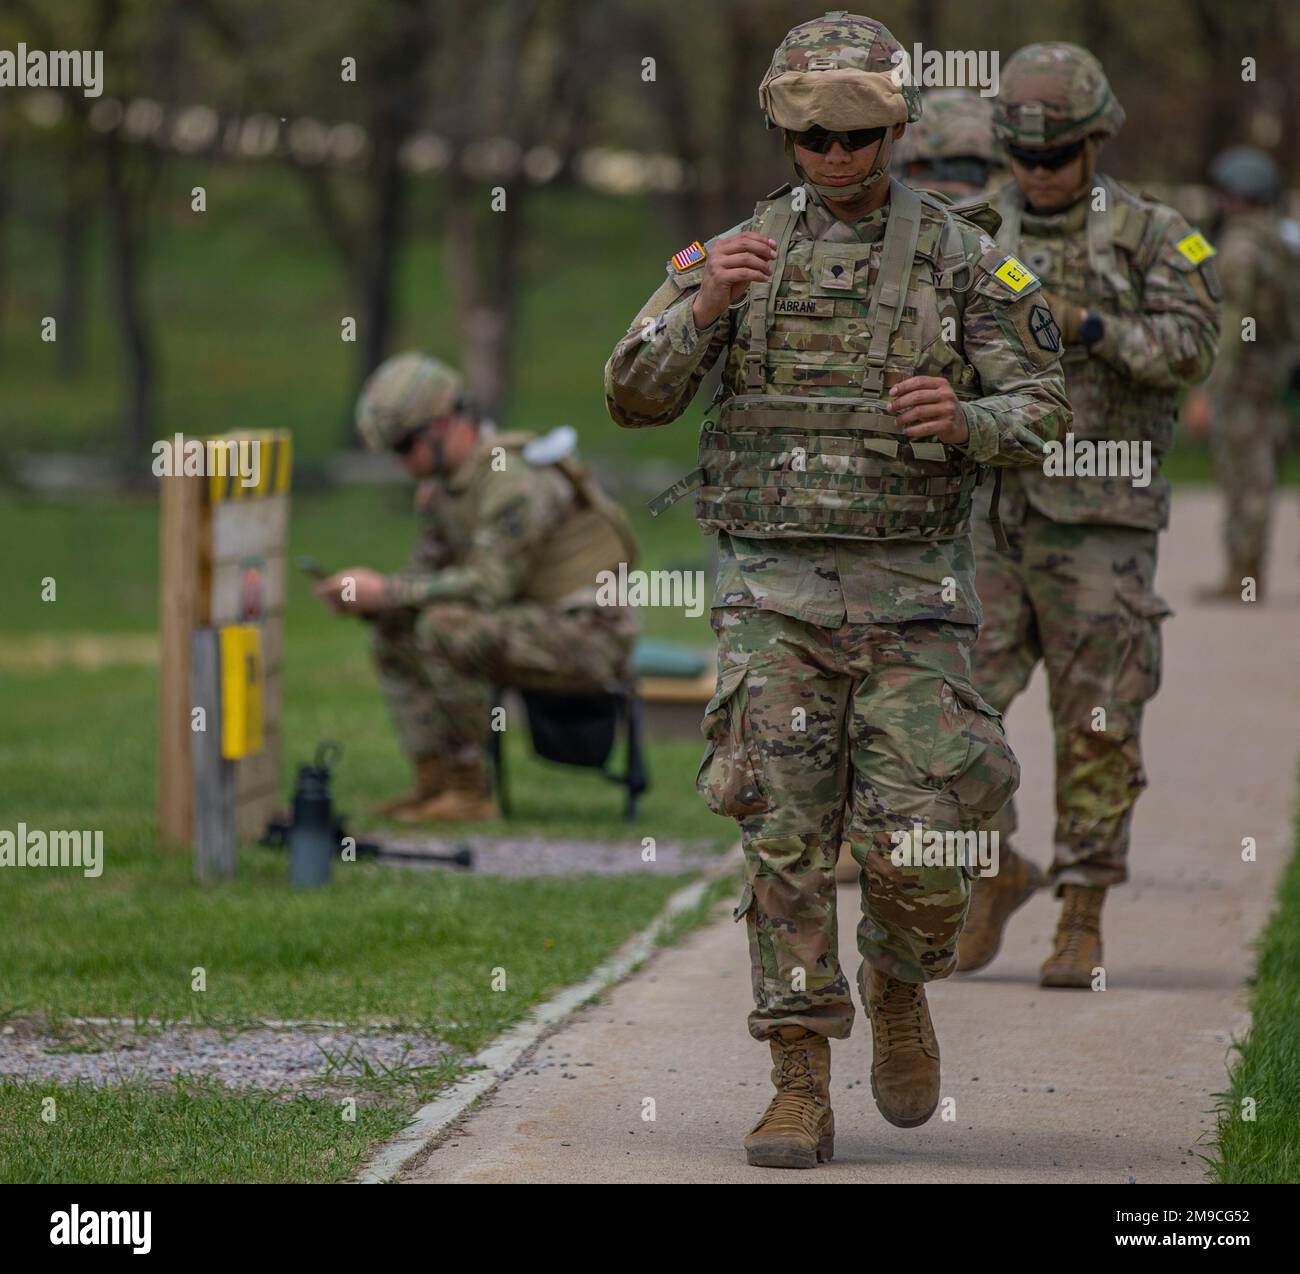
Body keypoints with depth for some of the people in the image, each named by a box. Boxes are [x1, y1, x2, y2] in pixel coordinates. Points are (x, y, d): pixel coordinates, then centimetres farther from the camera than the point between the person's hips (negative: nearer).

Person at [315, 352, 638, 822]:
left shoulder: (515, 477, -22)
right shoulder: (446, 485, 9)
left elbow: (490, 584, -27)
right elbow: (427, 570, 14)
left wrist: (384, 592, -24)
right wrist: (363, 596, -7)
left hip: (590, 636, -10)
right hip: (538, 623, 10)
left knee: (444, 626, -29)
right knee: (392, 630, 7)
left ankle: (471, 793, -21)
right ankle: (432, 782, -1)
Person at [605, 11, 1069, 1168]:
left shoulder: (964, 261, 2)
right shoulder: (741, 254, 5)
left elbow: (1044, 411, 0)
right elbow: (634, 397, -1)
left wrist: (963, 420, -22)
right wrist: (701, 308, -19)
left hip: (911, 594, -1)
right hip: (774, 590, 1)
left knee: (910, 847, -6)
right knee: (788, 840, -5)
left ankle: (898, 985, 26)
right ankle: (802, 1088, 1)